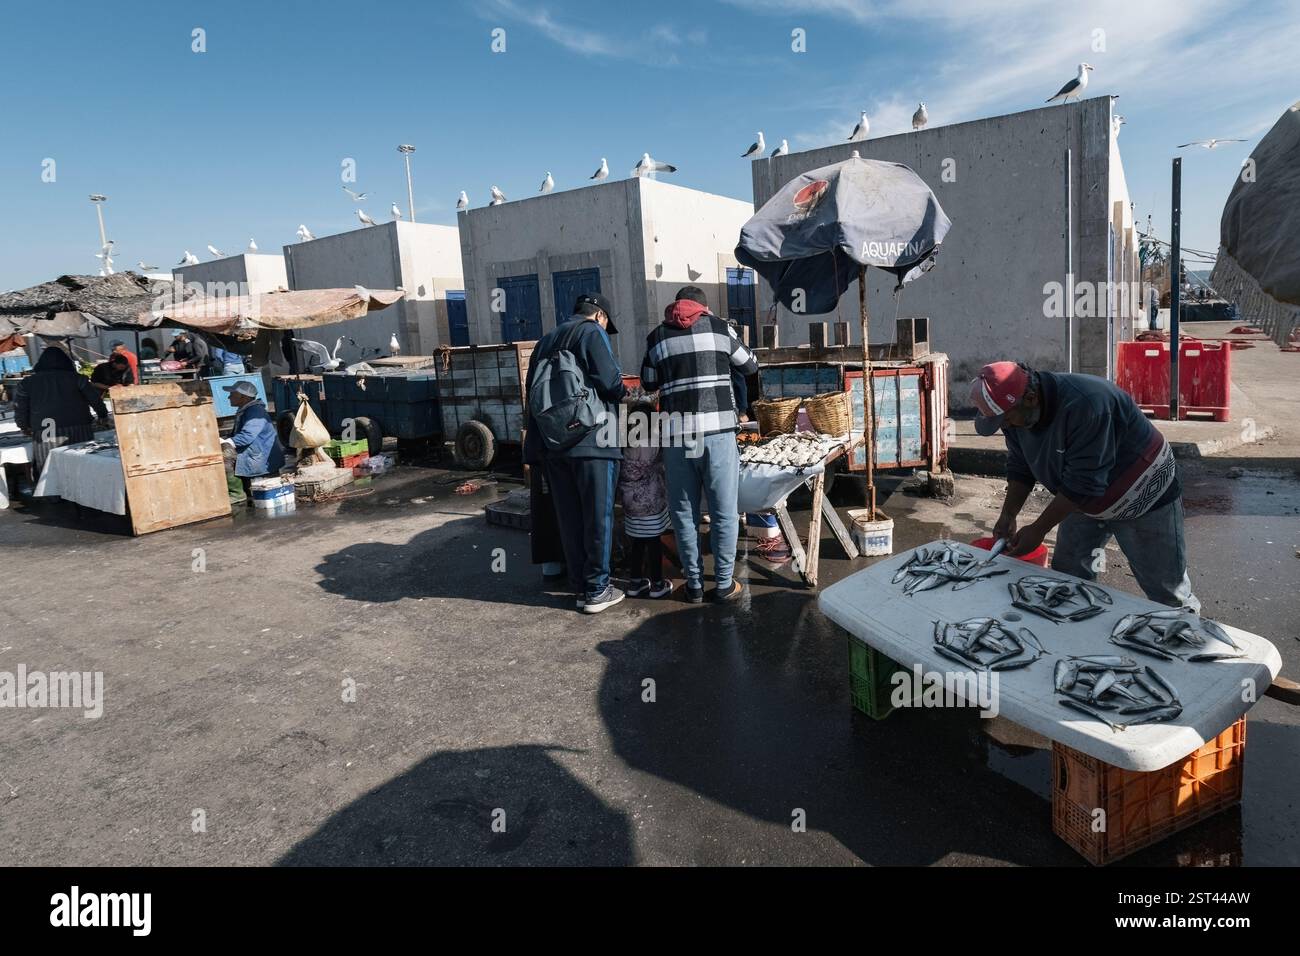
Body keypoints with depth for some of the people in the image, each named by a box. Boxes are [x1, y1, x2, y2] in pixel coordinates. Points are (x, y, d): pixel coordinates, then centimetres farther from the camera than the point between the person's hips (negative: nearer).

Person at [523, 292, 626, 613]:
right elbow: (610, 382, -12)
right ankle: (597, 590, 9)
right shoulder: (592, 333, -1)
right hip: (591, 439, -6)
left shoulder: (545, 340, 19)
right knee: (598, 516, 3)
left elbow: (532, 390, 17)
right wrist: (620, 392, 9)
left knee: (569, 518, 12)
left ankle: (579, 587, 19)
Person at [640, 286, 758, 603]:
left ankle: (694, 585, 16)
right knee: (724, 511, 7)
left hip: (676, 433, 2)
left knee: (684, 512, 10)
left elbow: (649, 384, 22)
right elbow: (750, 366, 19)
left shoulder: (656, 337, 12)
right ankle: (724, 584, 13)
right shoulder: (719, 327, 8)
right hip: (717, 430, -1)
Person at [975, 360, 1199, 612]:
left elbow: (1083, 483, -34)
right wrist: (1008, 516, -13)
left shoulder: (1083, 404, -37)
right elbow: (1020, 469, 0)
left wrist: (1038, 529, -28)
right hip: (1086, 499, 7)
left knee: (1167, 591, 4)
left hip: (1144, 498, -7)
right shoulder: (1016, 413, -12)